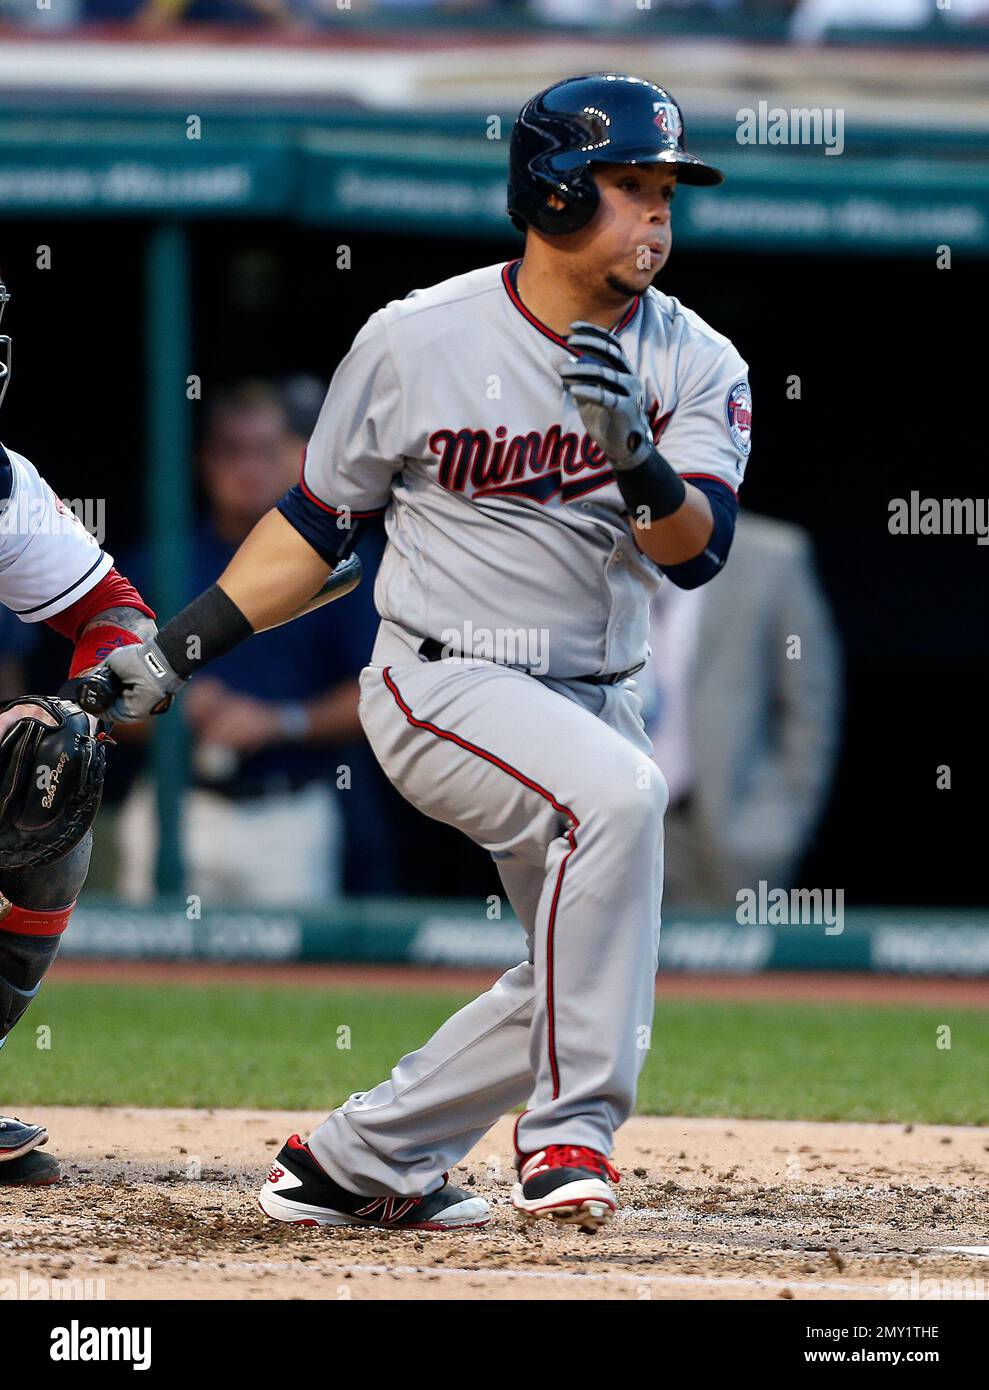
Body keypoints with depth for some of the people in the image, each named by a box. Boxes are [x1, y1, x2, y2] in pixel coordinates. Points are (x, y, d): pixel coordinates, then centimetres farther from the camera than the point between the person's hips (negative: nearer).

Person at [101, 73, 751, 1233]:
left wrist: (639, 460, -37)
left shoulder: (693, 365, -2)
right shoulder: (415, 342, -8)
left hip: (593, 694, 6)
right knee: (618, 791, -33)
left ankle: (356, 1163, 24)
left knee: (589, 992, 6)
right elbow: (315, 522, 4)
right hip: (439, 687, -6)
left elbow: (695, 550, -16)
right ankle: (568, 1135, -29)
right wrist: (177, 652, 2)